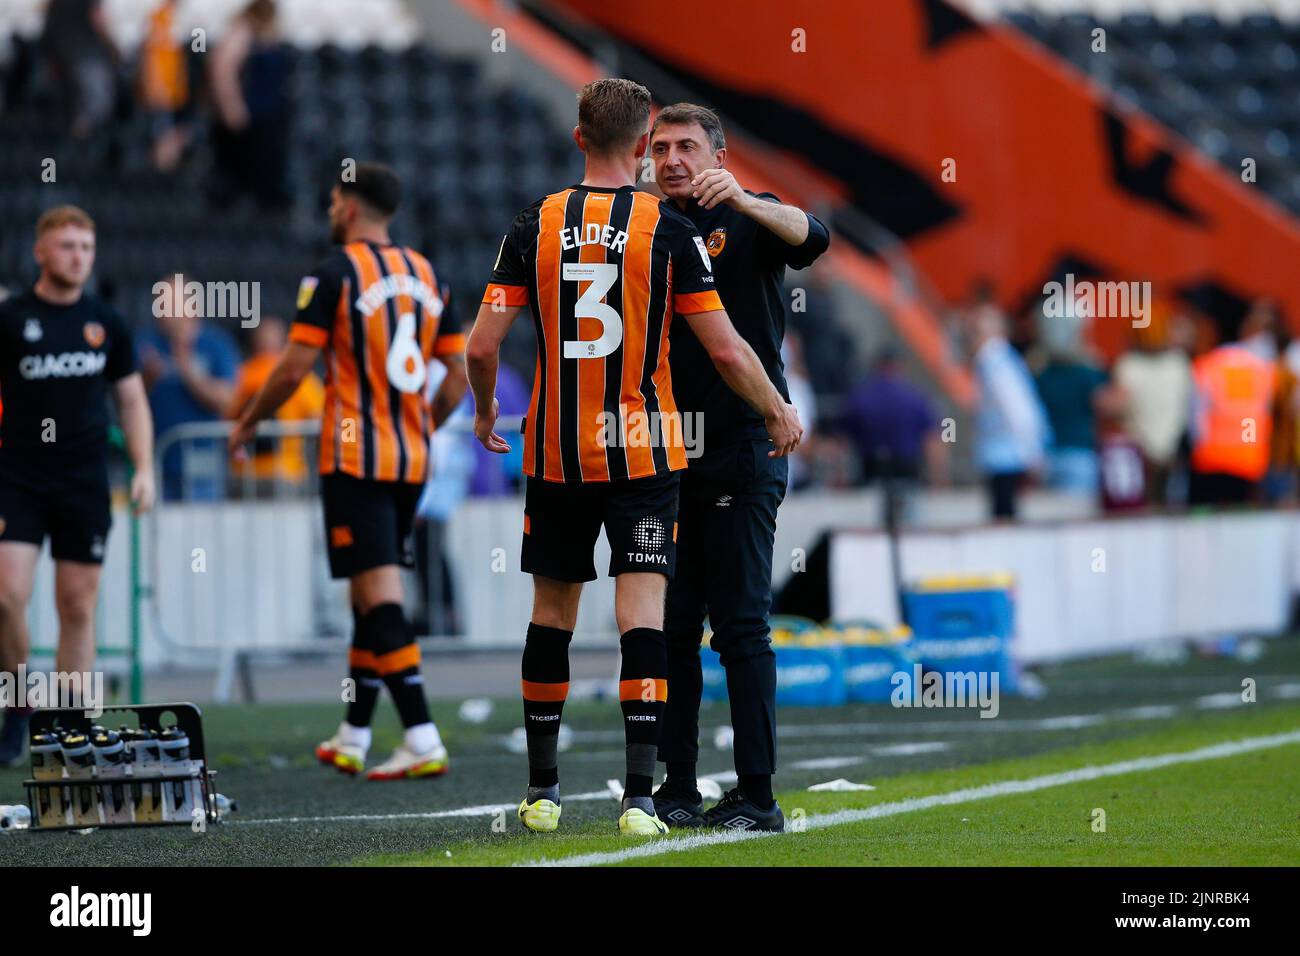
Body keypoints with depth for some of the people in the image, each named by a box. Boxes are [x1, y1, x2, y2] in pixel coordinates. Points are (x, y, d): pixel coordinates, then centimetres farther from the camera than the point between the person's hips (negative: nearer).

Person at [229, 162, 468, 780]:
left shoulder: (335, 272, -8)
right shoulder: (425, 275, 11)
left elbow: (295, 367, -11)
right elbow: (459, 373, 11)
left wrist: (247, 423, 4)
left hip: (355, 459, -7)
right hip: (412, 459, 7)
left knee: (380, 596, -10)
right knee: (370, 593, 16)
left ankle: (422, 740, -19)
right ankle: (352, 739, 22)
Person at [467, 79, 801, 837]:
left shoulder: (537, 226, -1)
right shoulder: (669, 229, -7)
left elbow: (484, 345, -2)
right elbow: (726, 350, -8)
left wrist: (485, 410, 18)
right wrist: (780, 412, 8)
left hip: (555, 453, 3)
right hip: (644, 450, -2)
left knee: (552, 613, 13)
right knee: (643, 615, -4)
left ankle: (543, 790, 21)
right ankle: (640, 797, -14)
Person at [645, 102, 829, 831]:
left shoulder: (749, 219, -1)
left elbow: (813, 238, -22)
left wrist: (741, 201, -35)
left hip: (743, 450, -6)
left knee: (740, 624, -7)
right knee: (671, 624, 7)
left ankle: (758, 795, -6)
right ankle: (678, 789, 13)